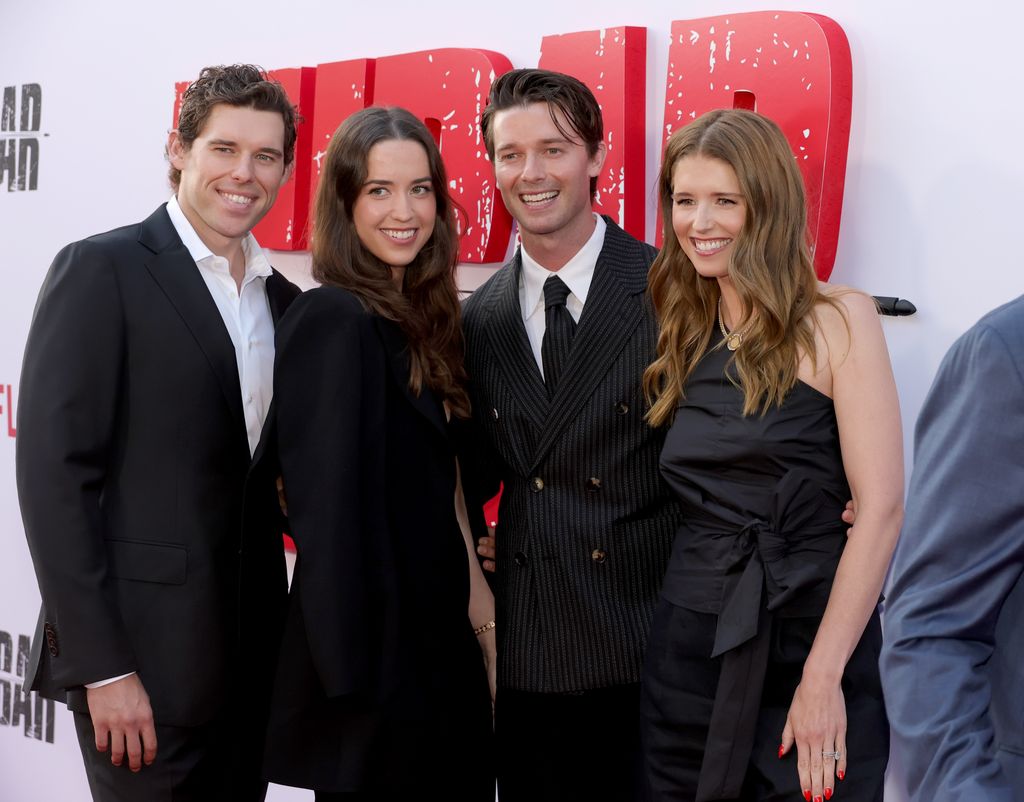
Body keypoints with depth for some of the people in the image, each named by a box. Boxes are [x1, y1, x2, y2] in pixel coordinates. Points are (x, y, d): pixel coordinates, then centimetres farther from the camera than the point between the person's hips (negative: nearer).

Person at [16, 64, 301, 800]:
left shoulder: (282, 300, 12)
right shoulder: (102, 271, -7)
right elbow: (54, 473, -12)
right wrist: (102, 667, -16)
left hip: (250, 657, 6)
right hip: (142, 657, -6)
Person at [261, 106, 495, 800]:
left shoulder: (420, 320, 10)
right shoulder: (332, 321, -15)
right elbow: (327, 516, -18)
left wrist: (479, 607, 10)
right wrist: (352, 678, -19)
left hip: (437, 647, 8)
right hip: (375, 660, -8)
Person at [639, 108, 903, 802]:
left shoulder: (837, 320, -7)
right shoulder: (684, 335, 9)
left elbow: (881, 508, -13)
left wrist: (823, 674, -17)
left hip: (811, 632, -4)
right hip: (689, 636, 5)